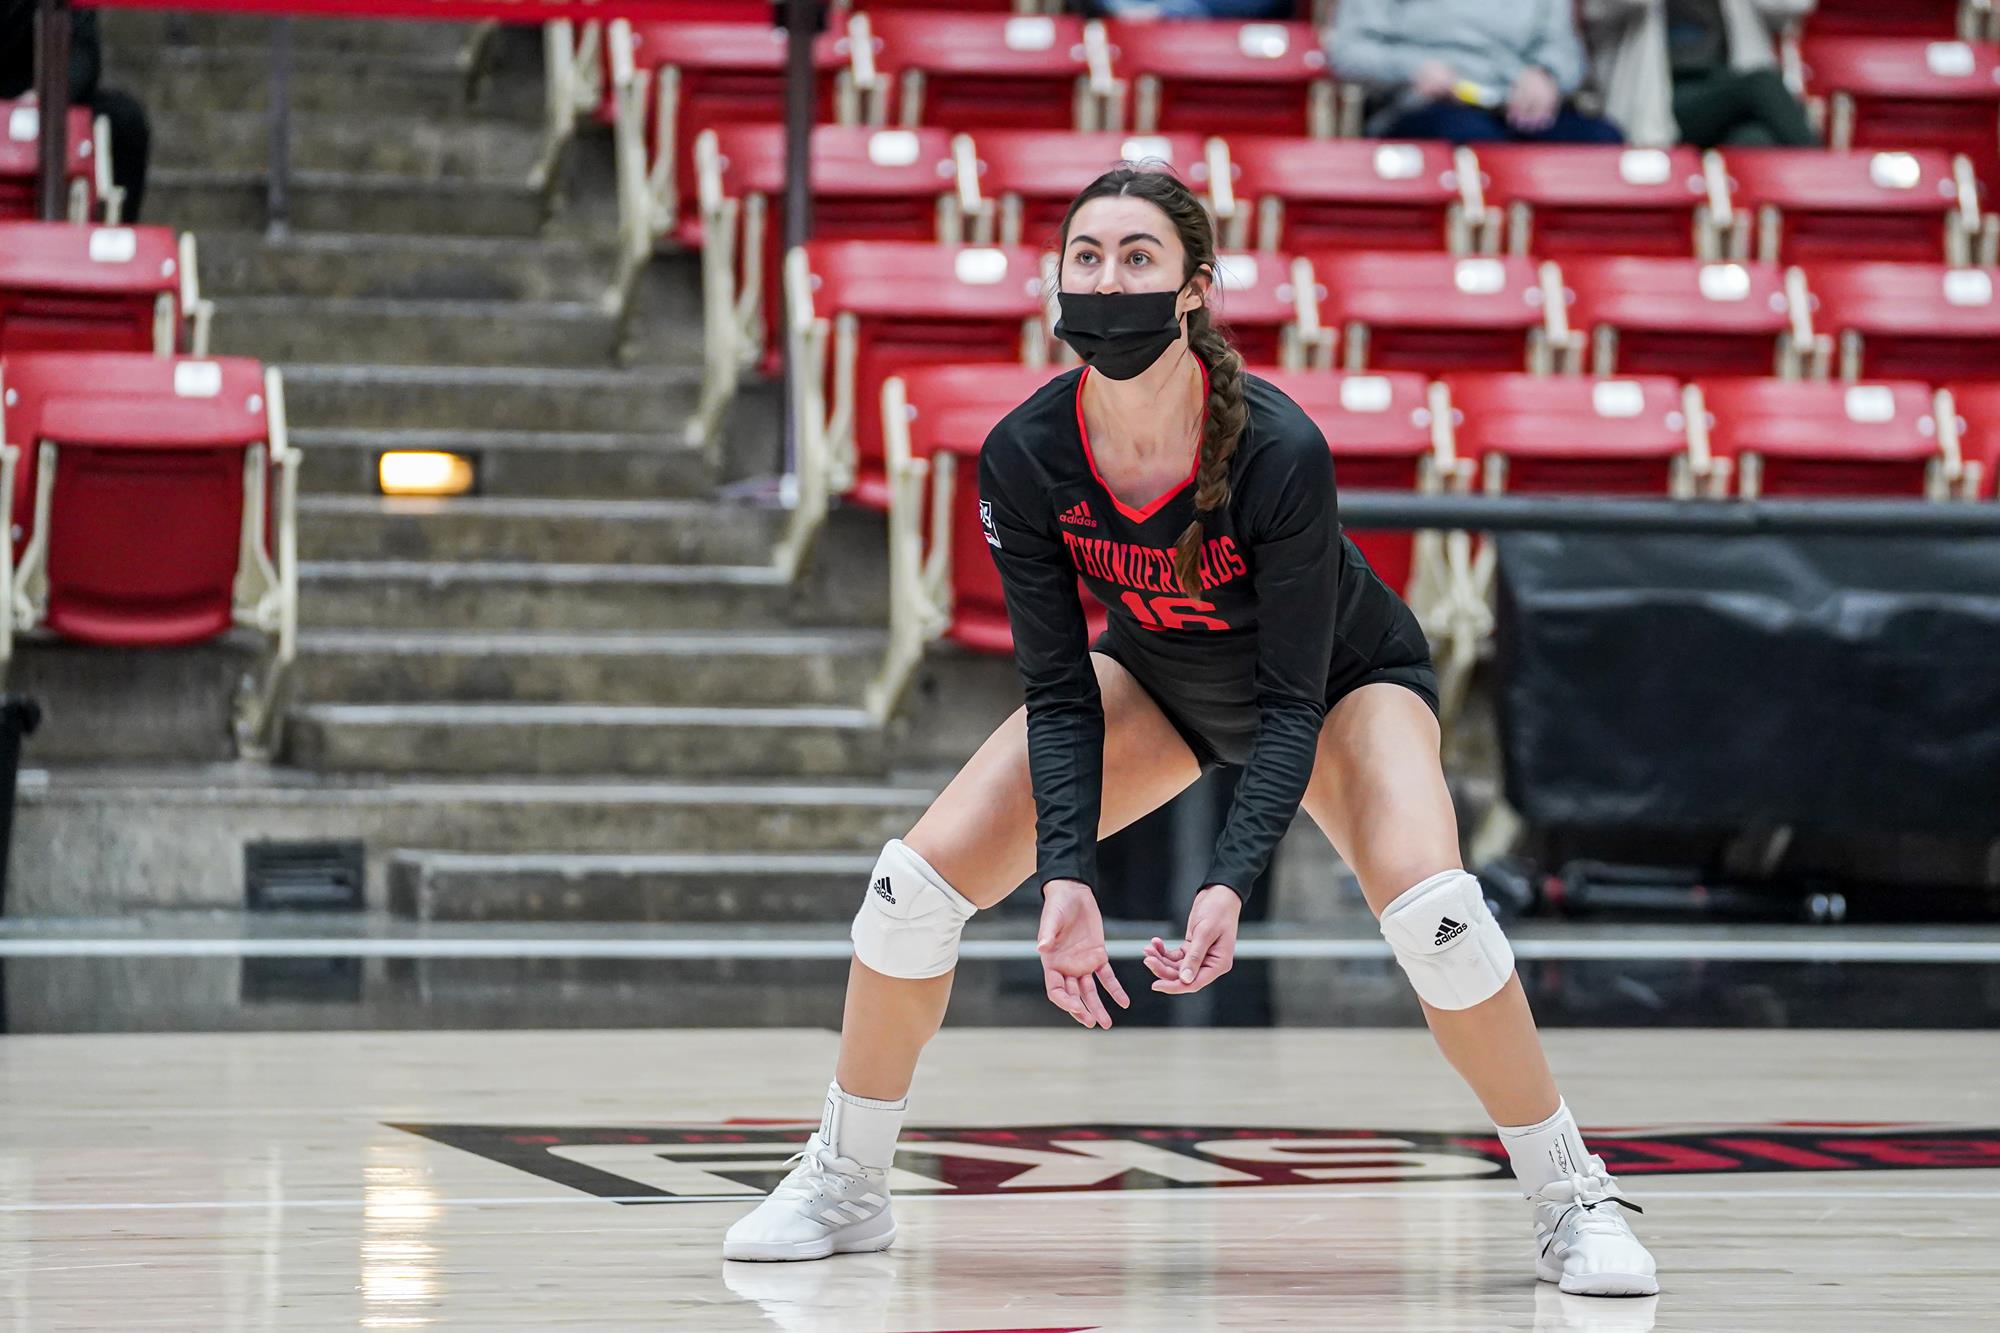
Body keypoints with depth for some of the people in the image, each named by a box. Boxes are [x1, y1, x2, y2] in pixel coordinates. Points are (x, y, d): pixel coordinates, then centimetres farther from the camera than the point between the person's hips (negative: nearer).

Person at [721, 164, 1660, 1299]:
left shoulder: (1280, 451, -36)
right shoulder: (1025, 458, -26)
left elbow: (1295, 700, -31)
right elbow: (1060, 693, -19)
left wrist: (1232, 882, -42)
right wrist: (1067, 878, -32)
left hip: (1346, 681, -4)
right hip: (1155, 680, 4)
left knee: (1430, 905, -31)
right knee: (916, 880, -10)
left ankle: (1576, 1203, -12)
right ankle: (845, 1188, 11)